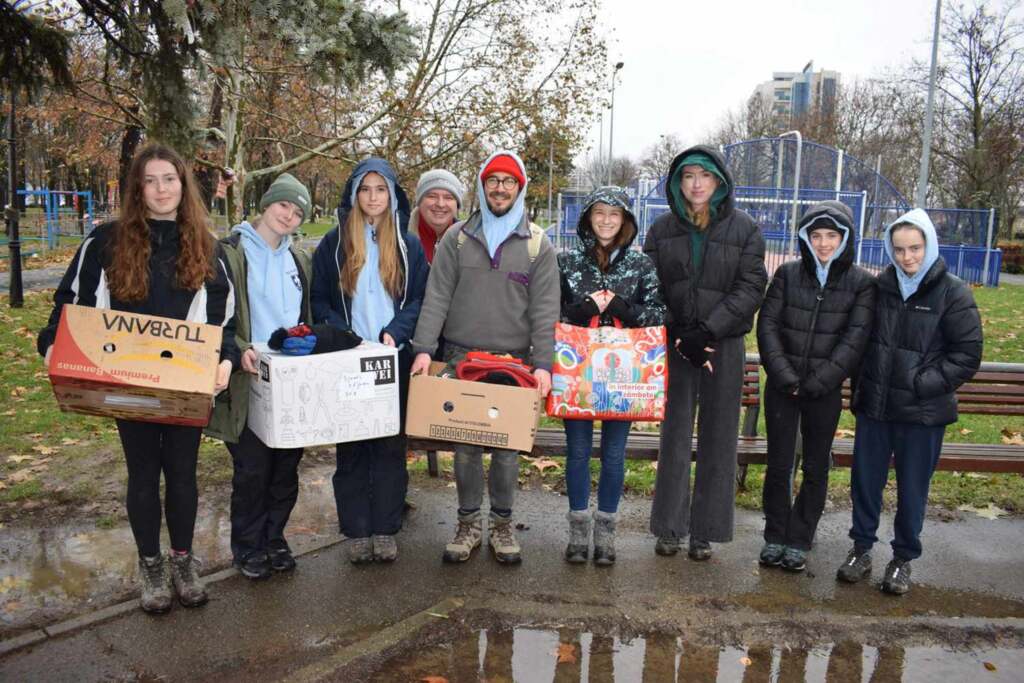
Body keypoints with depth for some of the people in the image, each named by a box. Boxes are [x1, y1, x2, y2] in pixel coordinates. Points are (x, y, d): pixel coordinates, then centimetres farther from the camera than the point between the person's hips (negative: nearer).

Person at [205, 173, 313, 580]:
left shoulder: (299, 259, 15)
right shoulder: (231, 253, -4)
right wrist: (239, 349, -23)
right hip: (250, 379, -5)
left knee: (287, 465, 11)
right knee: (252, 468, 1)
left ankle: (274, 538, 29)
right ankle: (248, 548, 20)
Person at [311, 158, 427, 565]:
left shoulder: (408, 246, 9)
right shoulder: (334, 244, 7)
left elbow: (419, 299, 5)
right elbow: (319, 300, 4)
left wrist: (394, 333, -12)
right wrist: (344, 337, -11)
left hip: (394, 360, 1)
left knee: (391, 446, 4)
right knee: (351, 448, 3)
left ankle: (386, 529, 14)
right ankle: (356, 531, 14)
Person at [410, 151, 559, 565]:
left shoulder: (537, 244, 3)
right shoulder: (457, 238, 6)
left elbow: (545, 310, -1)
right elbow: (436, 298, 0)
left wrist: (543, 364, -11)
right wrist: (424, 349, -11)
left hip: (515, 361, -1)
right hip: (462, 358, 1)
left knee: (508, 445, 5)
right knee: (466, 444, 7)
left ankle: (502, 525, 21)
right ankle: (468, 524, 21)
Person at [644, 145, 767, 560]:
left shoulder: (743, 229, 0)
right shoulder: (662, 229, 5)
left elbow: (751, 287, -5)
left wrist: (707, 331, -14)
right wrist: (677, 334, -10)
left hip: (724, 345, -1)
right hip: (676, 344, 1)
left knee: (718, 439, 5)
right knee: (675, 436, 4)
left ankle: (705, 531, 16)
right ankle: (669, 527, 15)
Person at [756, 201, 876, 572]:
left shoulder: (862, 283, -1)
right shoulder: (788, 273, 2)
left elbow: (854, 339, -6)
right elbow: (767, 324, -1)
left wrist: (817, 382, -13)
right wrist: (785, 376, -11)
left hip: (825, 392, -1)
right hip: (782, 387, 1)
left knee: (816, 469, 8)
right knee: (778, 464, 7)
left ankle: (799, 542, 22)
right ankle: (774, 537, 22)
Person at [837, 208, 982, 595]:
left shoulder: (952, 293, -7)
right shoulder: (880, 287, 2)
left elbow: (968, 355, -6)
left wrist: (923, 384, -14)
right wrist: (861, 384, 7)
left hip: (923, 413, -3)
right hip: (874, 406, 3)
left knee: (912, 488, 9)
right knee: (865, 479, 11)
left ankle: (903, 559, 26)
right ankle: (861, 549, 28)